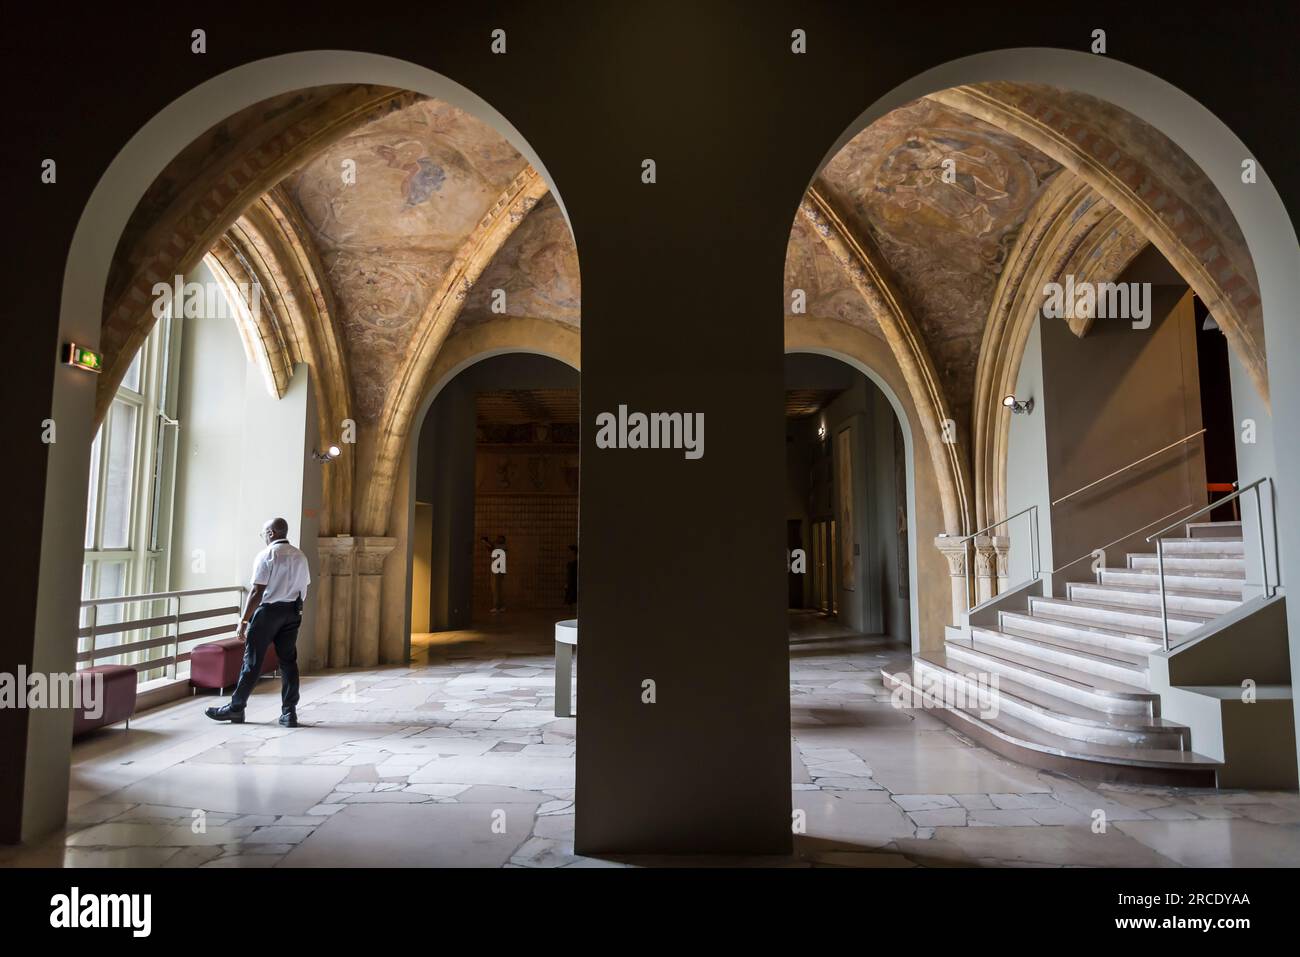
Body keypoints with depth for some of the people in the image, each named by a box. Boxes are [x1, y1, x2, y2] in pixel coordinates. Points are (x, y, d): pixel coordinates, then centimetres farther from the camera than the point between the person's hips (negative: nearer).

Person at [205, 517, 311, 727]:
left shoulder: (266, 555, -9)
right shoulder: (300, 556, 9)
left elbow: (256, 591, -14)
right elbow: (303, 588, 9)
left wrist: (244, 619, -11)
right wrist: (294, 610, 18)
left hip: (268, 610, -6)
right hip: (293, 613, 6)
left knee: (252, 660, 4)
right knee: (288, 660, 7)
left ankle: (236, 708, 14)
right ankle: (289, 712, 7)